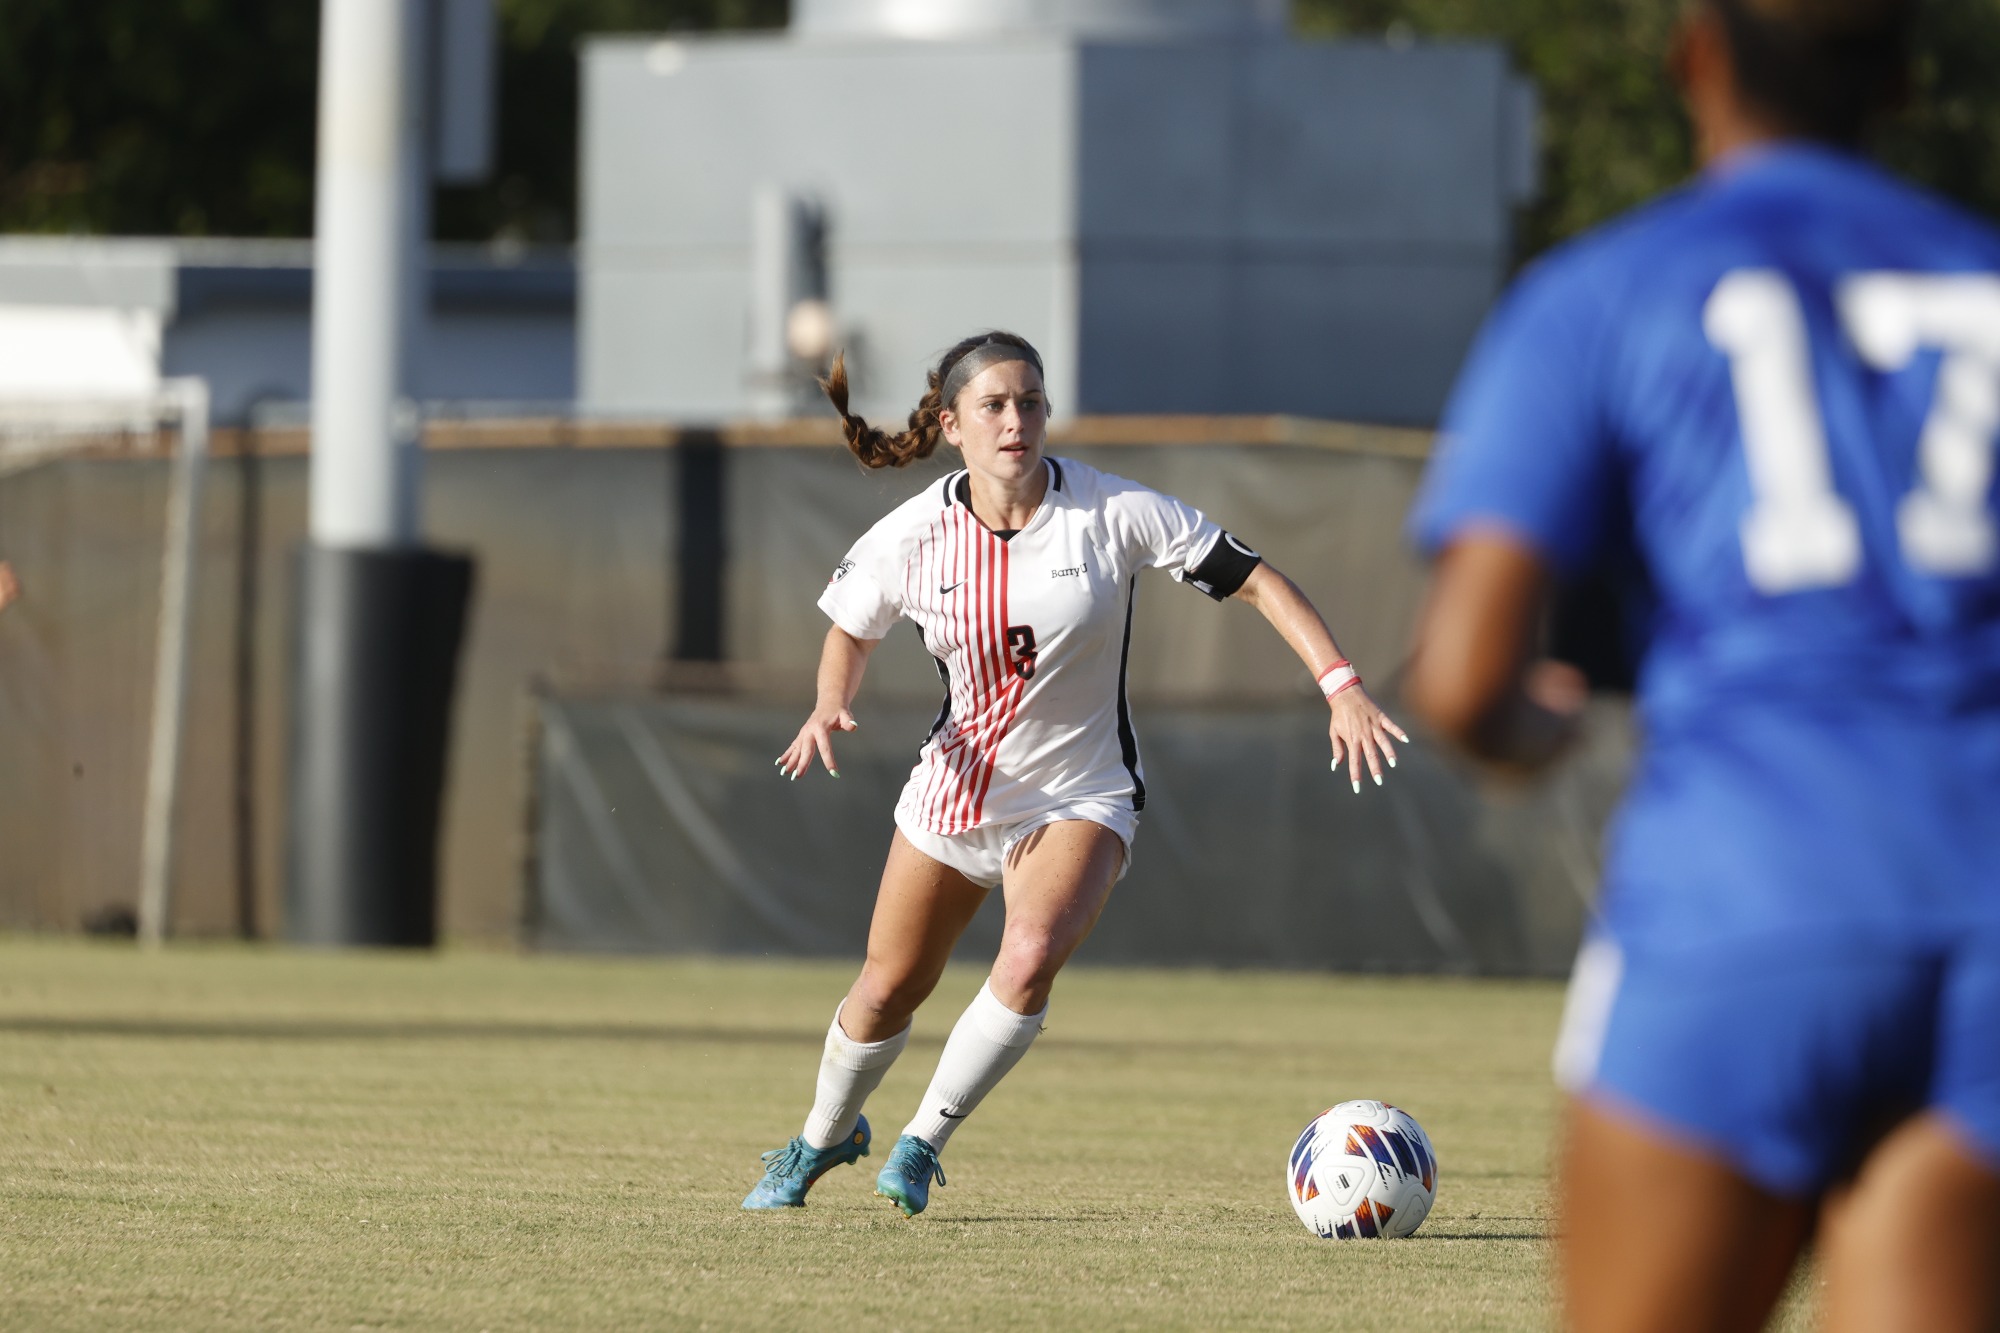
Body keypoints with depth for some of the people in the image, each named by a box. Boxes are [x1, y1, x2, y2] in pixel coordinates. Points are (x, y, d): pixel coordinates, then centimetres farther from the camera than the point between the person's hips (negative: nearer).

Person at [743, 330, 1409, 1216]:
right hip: (955, 790, 2)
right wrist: (829, 708, -13)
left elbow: (1255, 581, -12)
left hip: (1080, 799, -2)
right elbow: (850, 633, 8)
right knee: (887, 991, 13)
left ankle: (923, 1144, -11)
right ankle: (824, 1138, 44)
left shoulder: (1114, 513, -17)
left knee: (1032, 956, -29)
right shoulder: (910, 537, -11)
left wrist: (1340, 686, -21)